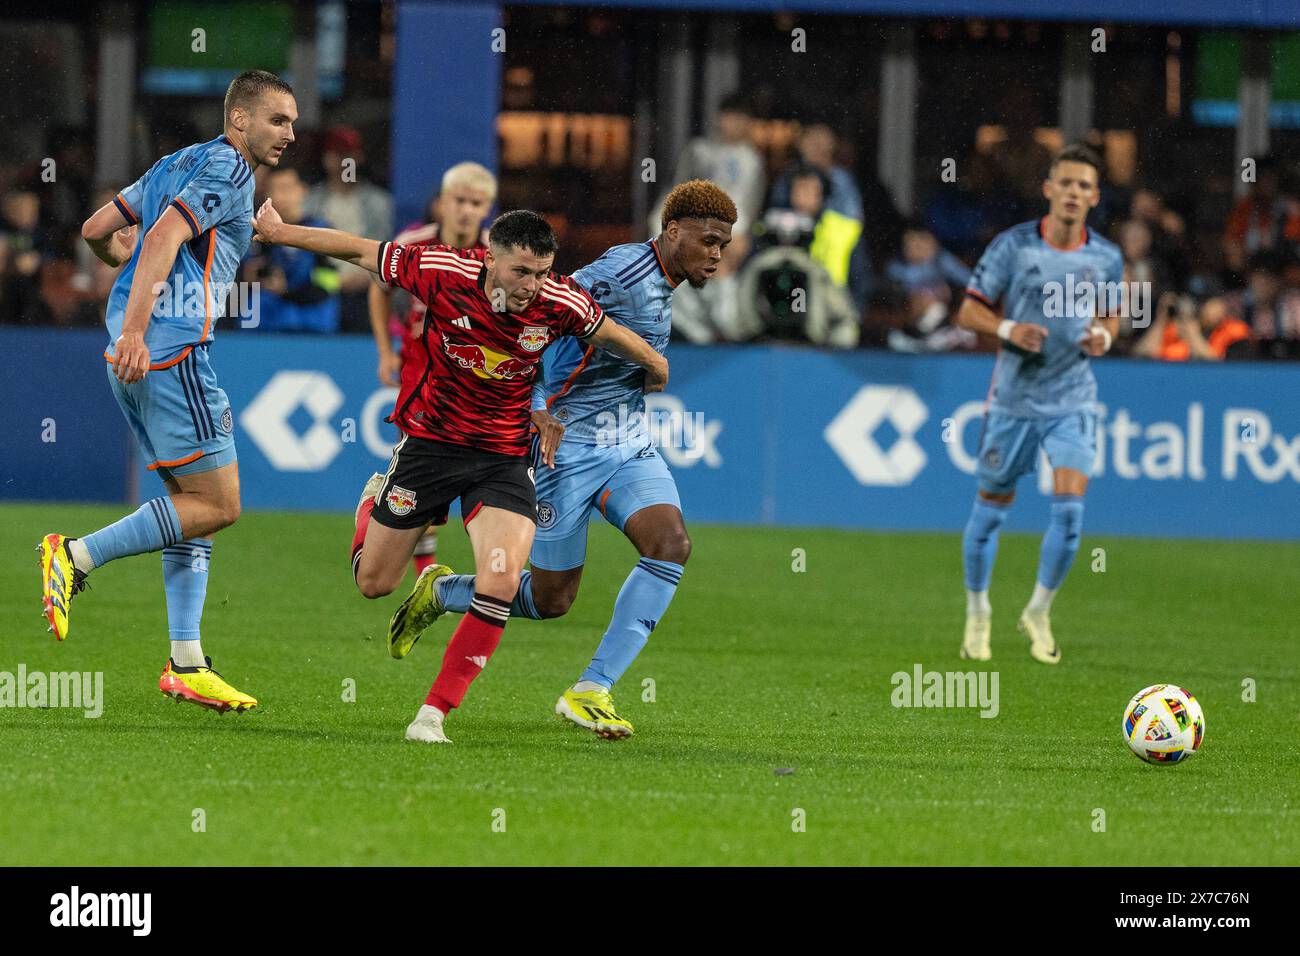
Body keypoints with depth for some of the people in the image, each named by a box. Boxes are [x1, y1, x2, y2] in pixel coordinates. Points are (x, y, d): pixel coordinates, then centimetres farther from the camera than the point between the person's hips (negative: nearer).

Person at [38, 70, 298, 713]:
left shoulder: (178, 164, 22)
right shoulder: (228, 170, -6)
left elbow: (96, 231, 25)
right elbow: (163, 238, -19)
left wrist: (126, 263, 45)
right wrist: (134, 332, -27)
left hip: (138, 351, 10)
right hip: (169, 348, -10)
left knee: (192, 503, 10)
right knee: (217, 504, -9)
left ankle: (186, 665, 8)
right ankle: (76, 557, -9)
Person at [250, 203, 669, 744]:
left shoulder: (560, 303, -17)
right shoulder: (444, 272, -20)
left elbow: (611, 335, 5)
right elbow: (360, 252, -6)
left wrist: (655, 368, 22)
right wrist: (280, 233, 4)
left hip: (503, 456, 0)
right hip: (428, 441, 0)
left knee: (500, 584, -21)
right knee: (373, 582, 10)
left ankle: (434, 714, -8)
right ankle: (377, 499, 46)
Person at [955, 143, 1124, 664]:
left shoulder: (1107, 258, 1)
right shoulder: (1013, 245, -7)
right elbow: (970, 309, -2)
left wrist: (1103, 336, -6)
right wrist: (1008, 329, -21)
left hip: (1073, 400, 1)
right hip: (1014, 396, -1)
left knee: (1069, 507, -13)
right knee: (992, 506, 7)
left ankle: (1039, 613, 7)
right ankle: (977, 611, 28)